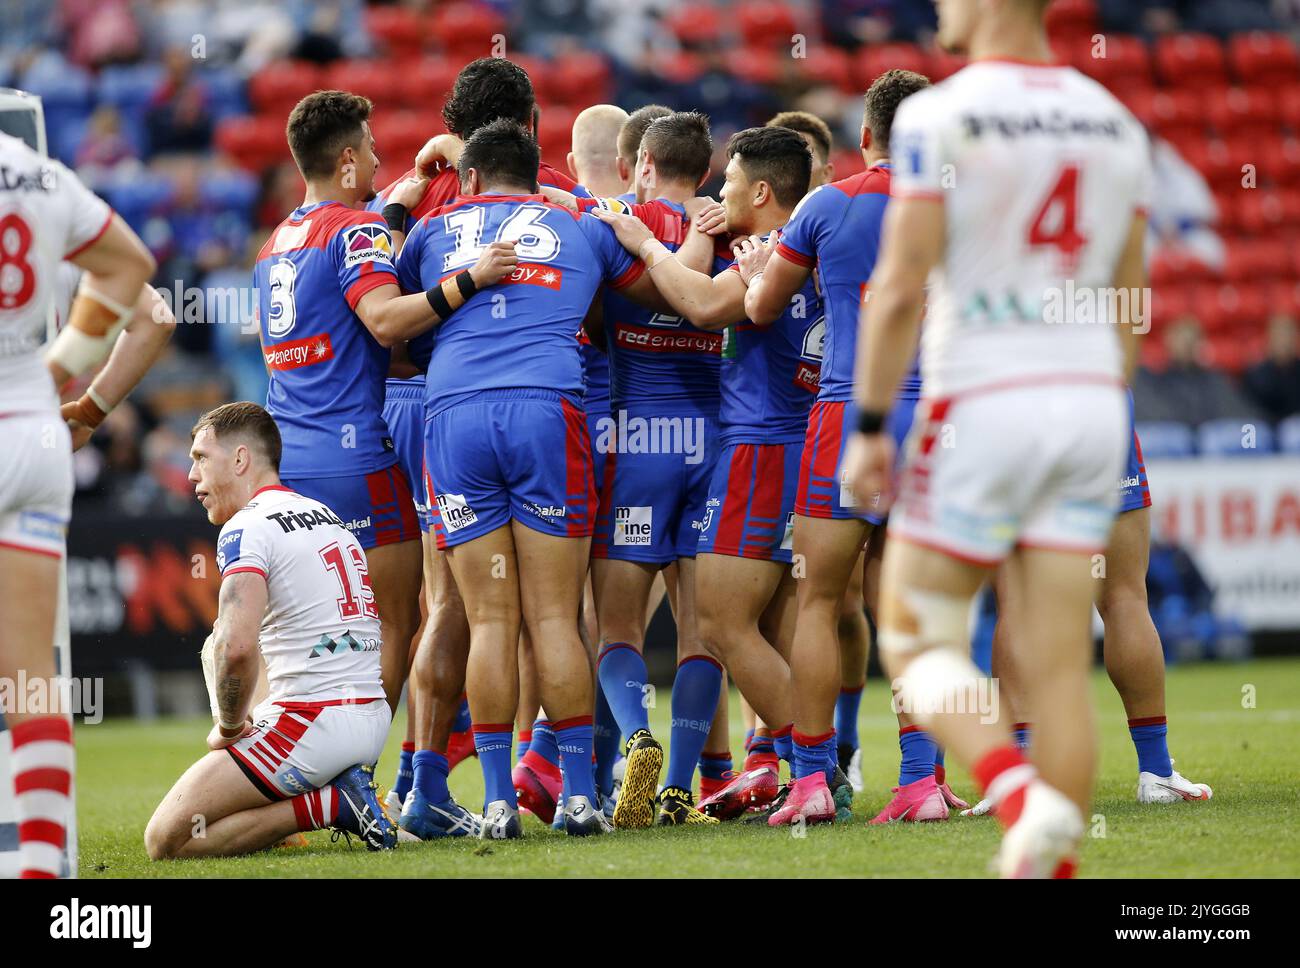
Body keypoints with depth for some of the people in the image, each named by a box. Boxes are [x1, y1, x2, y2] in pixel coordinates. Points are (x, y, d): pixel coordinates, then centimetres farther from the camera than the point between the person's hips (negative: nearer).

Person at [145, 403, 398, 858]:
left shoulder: (247, 528, -11)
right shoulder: (327, 515, 17)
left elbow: (236, 646, -26)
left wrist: (229, 725, -9)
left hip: (314, 720, -9)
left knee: (165, 840, -5)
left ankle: (330, 804, -11)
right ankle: (341, 793, 7)